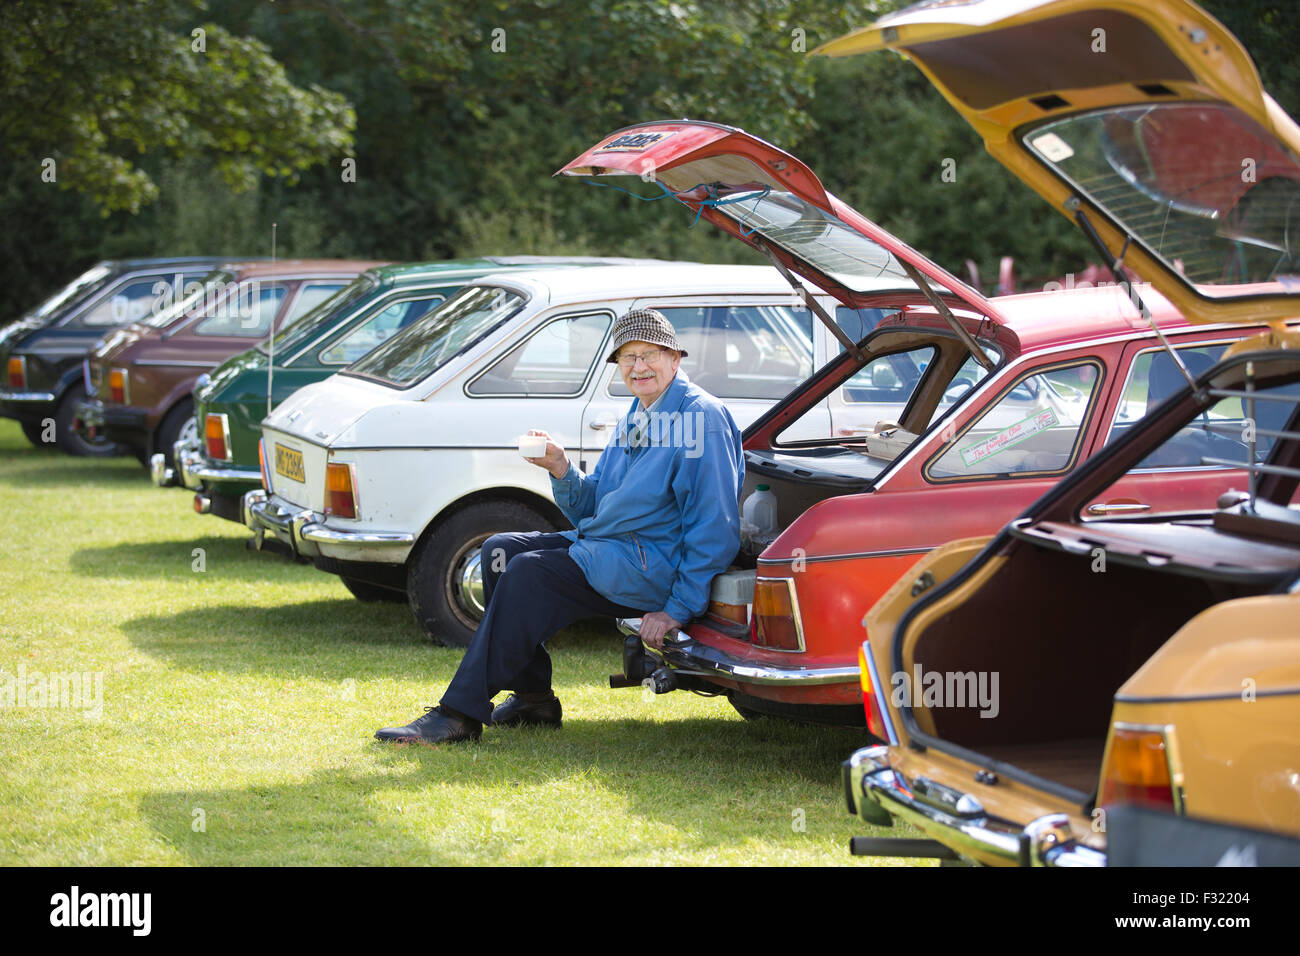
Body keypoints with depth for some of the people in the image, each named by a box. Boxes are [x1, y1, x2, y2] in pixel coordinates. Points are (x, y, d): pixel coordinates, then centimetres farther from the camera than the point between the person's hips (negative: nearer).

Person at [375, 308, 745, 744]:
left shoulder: (701, 416, -12)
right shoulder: (635, 419, 17)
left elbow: (716, 527, -19)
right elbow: (591, 508, 17)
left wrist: (679, 609, -22)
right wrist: (561, 469, -3)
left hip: (655, 566, -10)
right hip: (605, 544, 10)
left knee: (528, 573, -24)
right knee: (501, 551, 3)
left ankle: (460, 715, -23)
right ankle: (534, 698, 4)